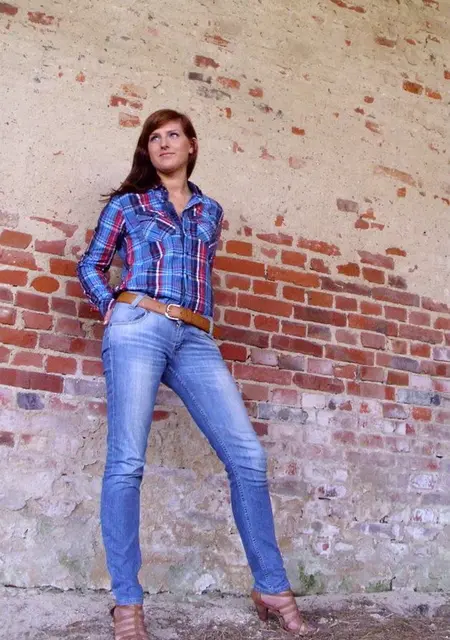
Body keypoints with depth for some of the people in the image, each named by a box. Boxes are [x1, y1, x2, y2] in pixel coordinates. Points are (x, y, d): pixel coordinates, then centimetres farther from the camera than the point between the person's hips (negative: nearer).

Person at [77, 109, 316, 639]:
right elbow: (90, 266, 18)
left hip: (195, 339, 3)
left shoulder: (210, 211, 25)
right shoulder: (126, 203, 17)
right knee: (126, 461, -12)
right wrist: (114, 309, 2)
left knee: (247, 456, -9)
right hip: (138, 328, -2)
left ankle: (272, 589, 1)